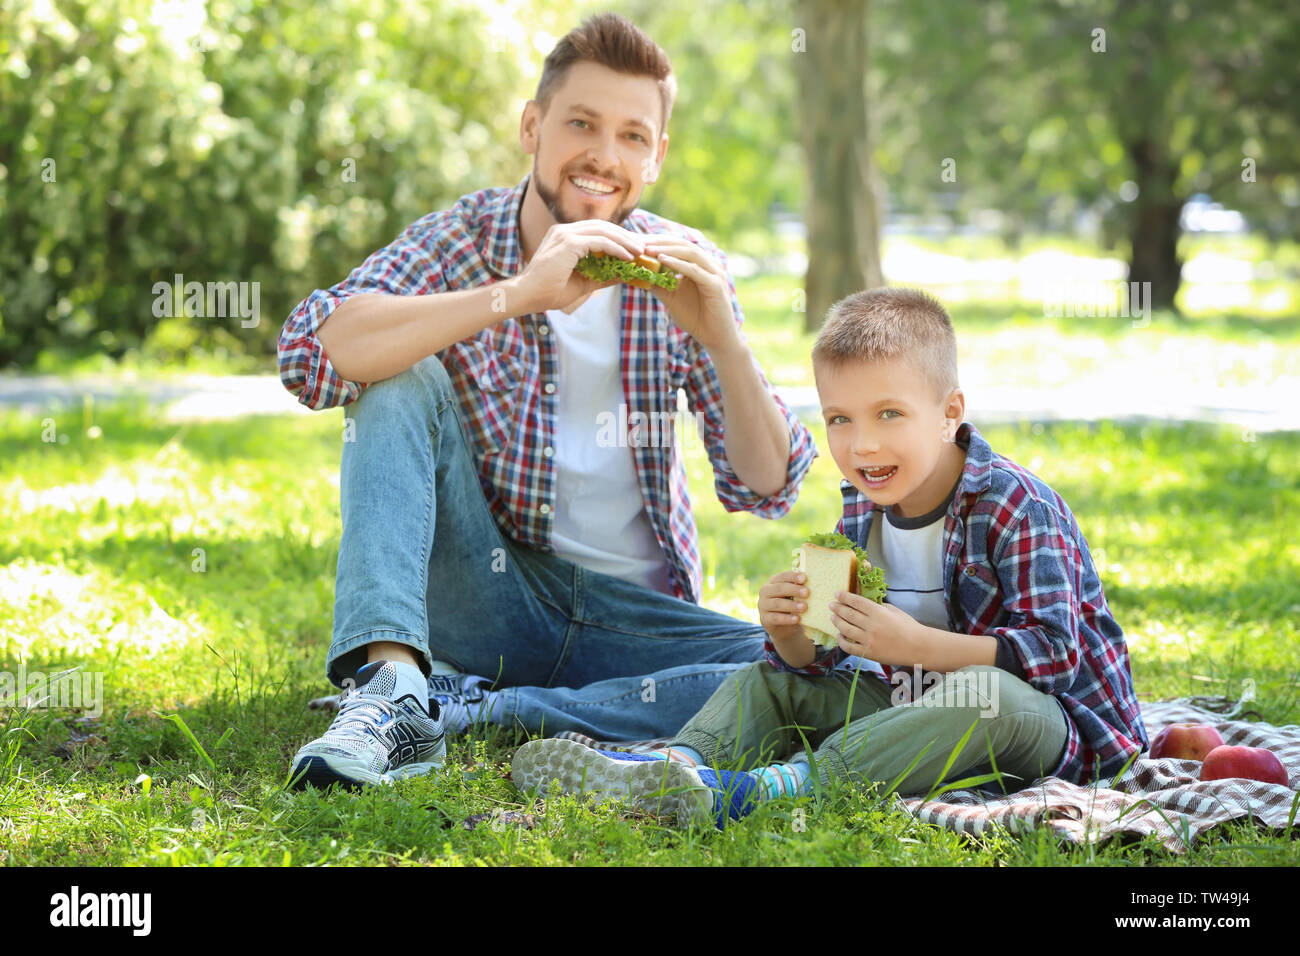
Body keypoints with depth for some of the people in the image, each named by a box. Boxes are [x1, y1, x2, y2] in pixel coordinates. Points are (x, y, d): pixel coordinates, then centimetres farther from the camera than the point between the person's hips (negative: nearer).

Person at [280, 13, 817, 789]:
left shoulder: (681, 269, 1)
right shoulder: (463, 238, -5)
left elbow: (768, 486, -4)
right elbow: (310, 352, -26)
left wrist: (722, 337, -22)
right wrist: (519, 295, -34)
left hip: (633, 614, 2)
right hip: (484, 599, -2)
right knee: (400, 382, -21)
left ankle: (467, 707, -24)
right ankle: (392, 684, -34)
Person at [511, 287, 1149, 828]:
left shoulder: (1014, 507, -18)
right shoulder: (862, 515, 3)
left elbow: (1055, 653, -26)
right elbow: (822, 666, 7)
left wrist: (916, 644, -32)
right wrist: (792, 634, -17)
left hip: (1052, 726, -8)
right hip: (917, 704, 8)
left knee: (987, 693, -40)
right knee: (771, 679, 8)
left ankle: (769, 789, -48)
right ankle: (672, 770, -22)